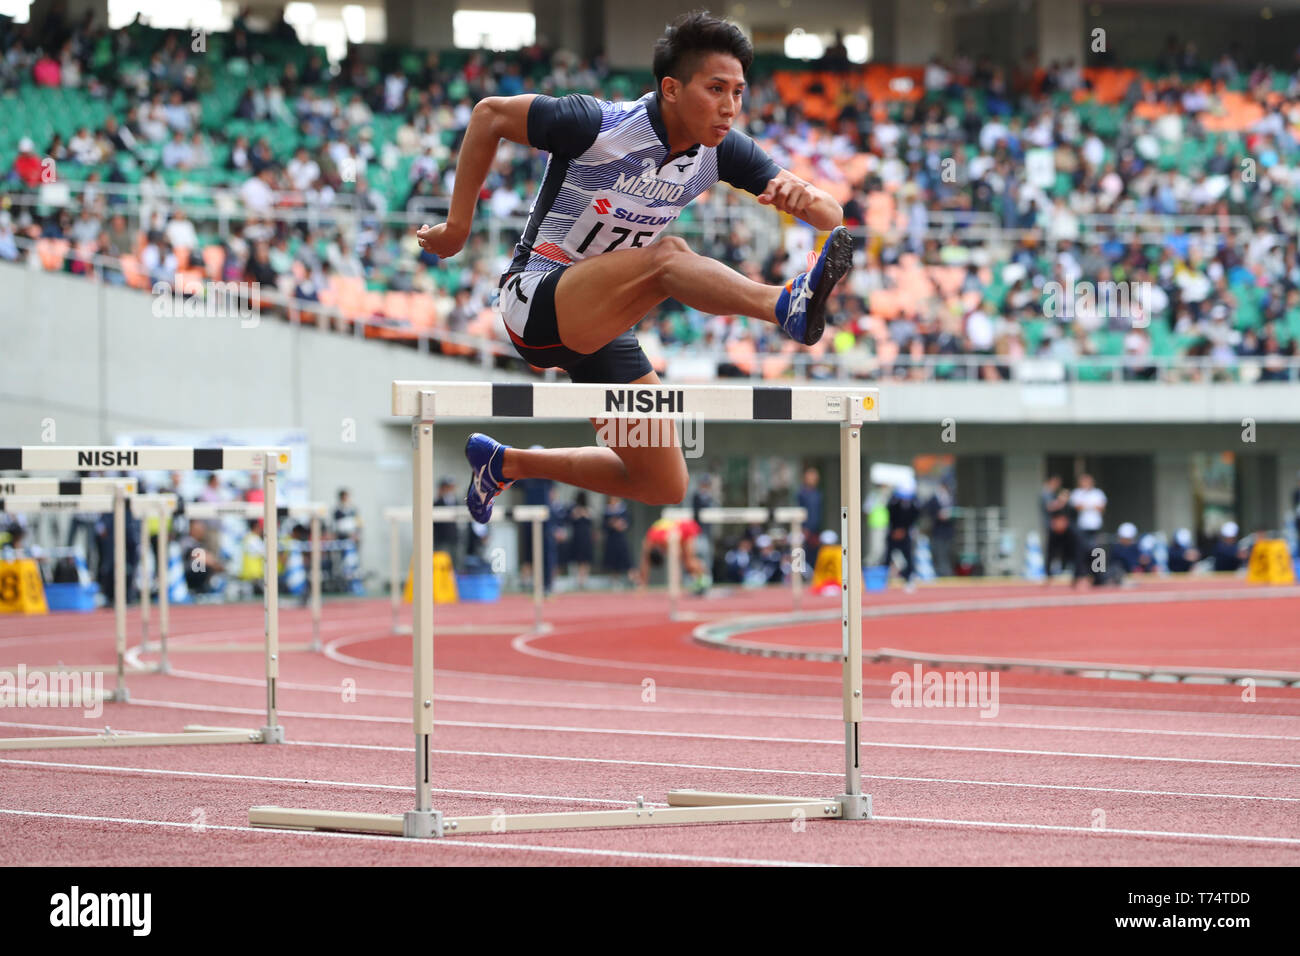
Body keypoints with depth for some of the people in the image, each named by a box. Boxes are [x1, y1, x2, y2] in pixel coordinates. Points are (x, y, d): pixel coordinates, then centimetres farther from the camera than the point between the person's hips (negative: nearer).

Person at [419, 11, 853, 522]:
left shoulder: (720, 150, -5)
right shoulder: (596, 124, -21)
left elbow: (830, 216, -7)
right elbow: (491, 114, -6)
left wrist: (804, 197, -33)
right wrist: (458, 224, -2)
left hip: (604, 324, 7)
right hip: (534, 301, -7)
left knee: (664, 487, 6)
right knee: (667, 257, -34)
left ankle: (507, 463, 23)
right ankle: (787, 306, -62)